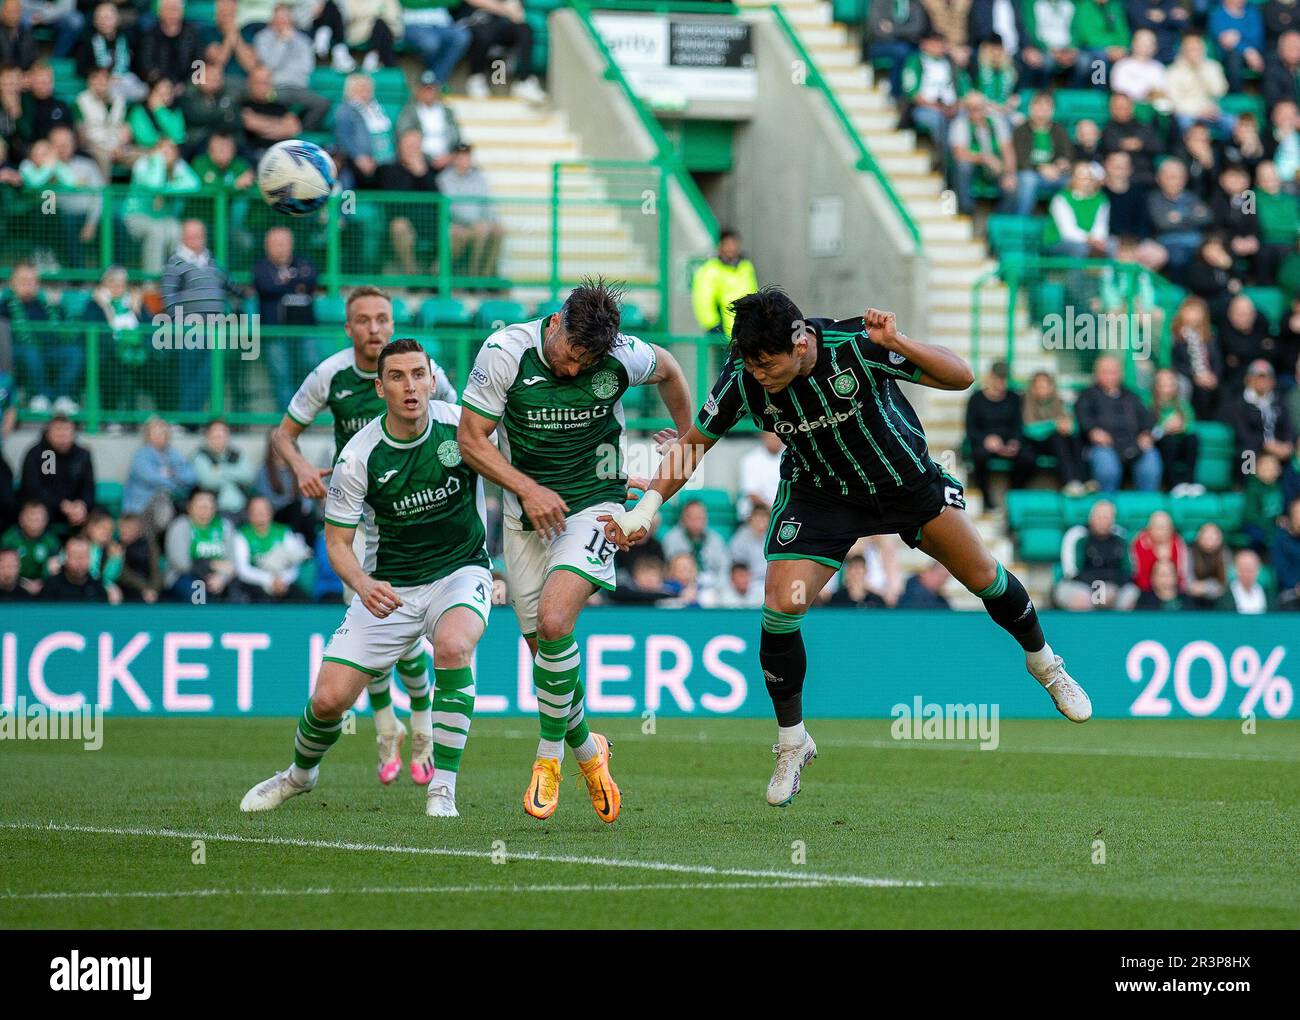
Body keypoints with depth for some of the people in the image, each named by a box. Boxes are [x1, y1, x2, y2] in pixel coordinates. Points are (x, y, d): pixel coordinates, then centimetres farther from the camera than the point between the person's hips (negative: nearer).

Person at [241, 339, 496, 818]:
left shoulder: (460, 424, -13)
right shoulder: (358, 456, -14)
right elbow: (336, 541, -8)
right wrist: (362, 584, -26)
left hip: (461, 571, -1)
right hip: (391, 586, 1)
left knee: (453, 645, -36)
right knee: (329, 699, -6)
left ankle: (443, 786, -23)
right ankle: (300, 773, 31)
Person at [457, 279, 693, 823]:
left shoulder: (623, 356, -14)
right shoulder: (505, 351, -16)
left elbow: (668, 372, 11)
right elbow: (471, 438, -9)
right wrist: (528, 488, -20)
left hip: (592, 506, -2)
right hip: (527, 512, 2)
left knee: (553, 621, -23)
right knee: (544, 649, 3)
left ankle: (550, 755, -7)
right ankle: (586, 748, 29)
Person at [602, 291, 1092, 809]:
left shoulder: (855, 345, -31)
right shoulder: (743, 379, -23)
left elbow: (961, 377, -27)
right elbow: (694, 441, -6)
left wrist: (899, 344, -44)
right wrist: (645, 509, -13)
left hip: (904, 476, -1)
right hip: (819, 491, 1)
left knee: (983, 578, 4)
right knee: (781, 606, -16)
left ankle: (1043, 662, 36)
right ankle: (792, 742, 5)